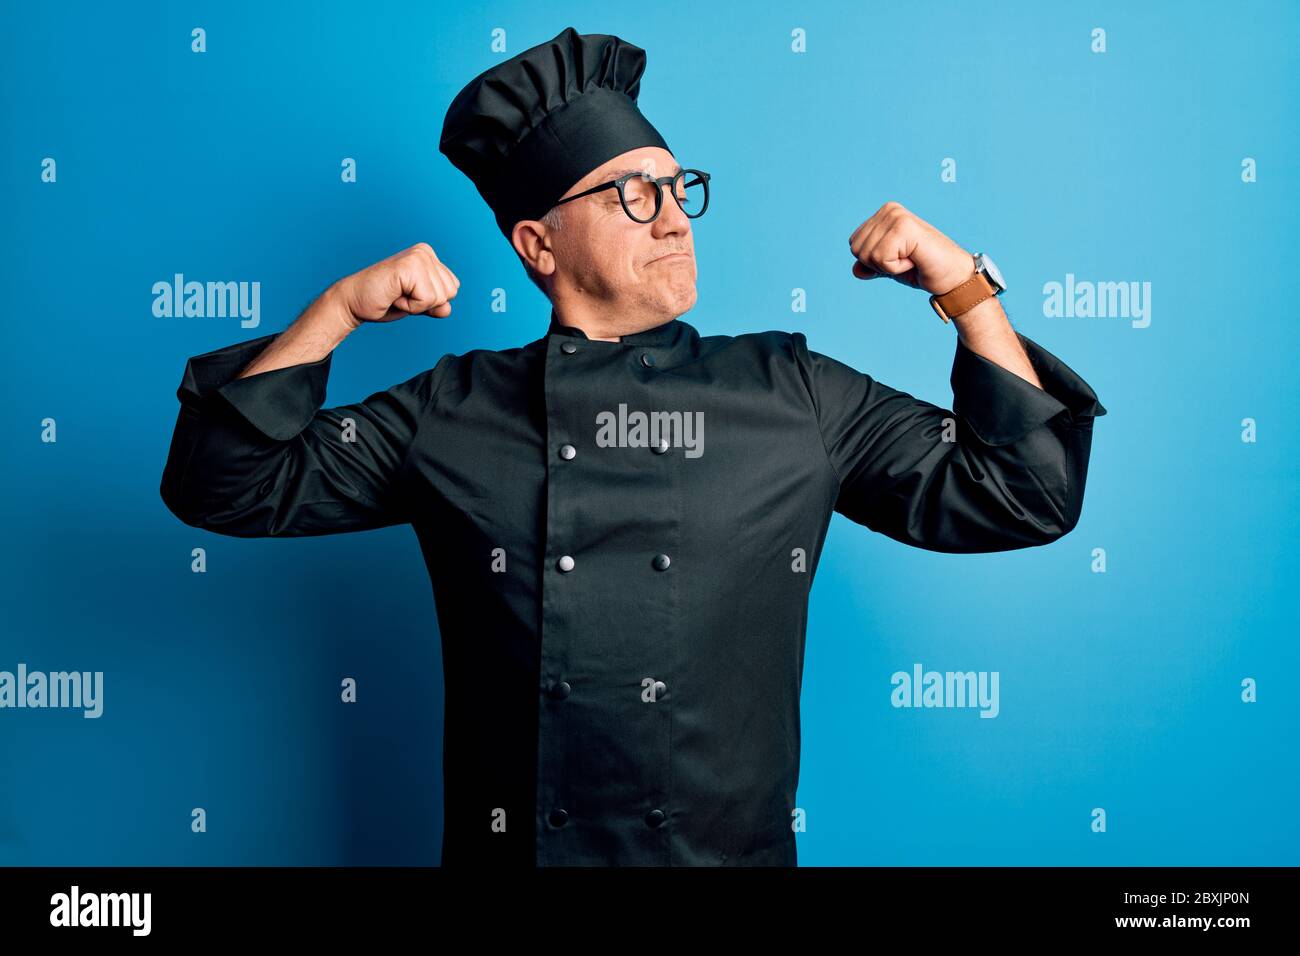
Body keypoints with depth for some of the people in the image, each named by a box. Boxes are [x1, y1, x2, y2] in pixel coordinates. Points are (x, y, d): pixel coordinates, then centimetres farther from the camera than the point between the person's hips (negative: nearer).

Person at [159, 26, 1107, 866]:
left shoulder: (797, 396, 1)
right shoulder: (451, 414, -1)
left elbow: (1023, 495, 1)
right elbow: (227, 485, -1)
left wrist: (963, 284, -7)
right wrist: (341, 307, -10)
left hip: (734, 843, 1)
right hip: (507, 842, 0)